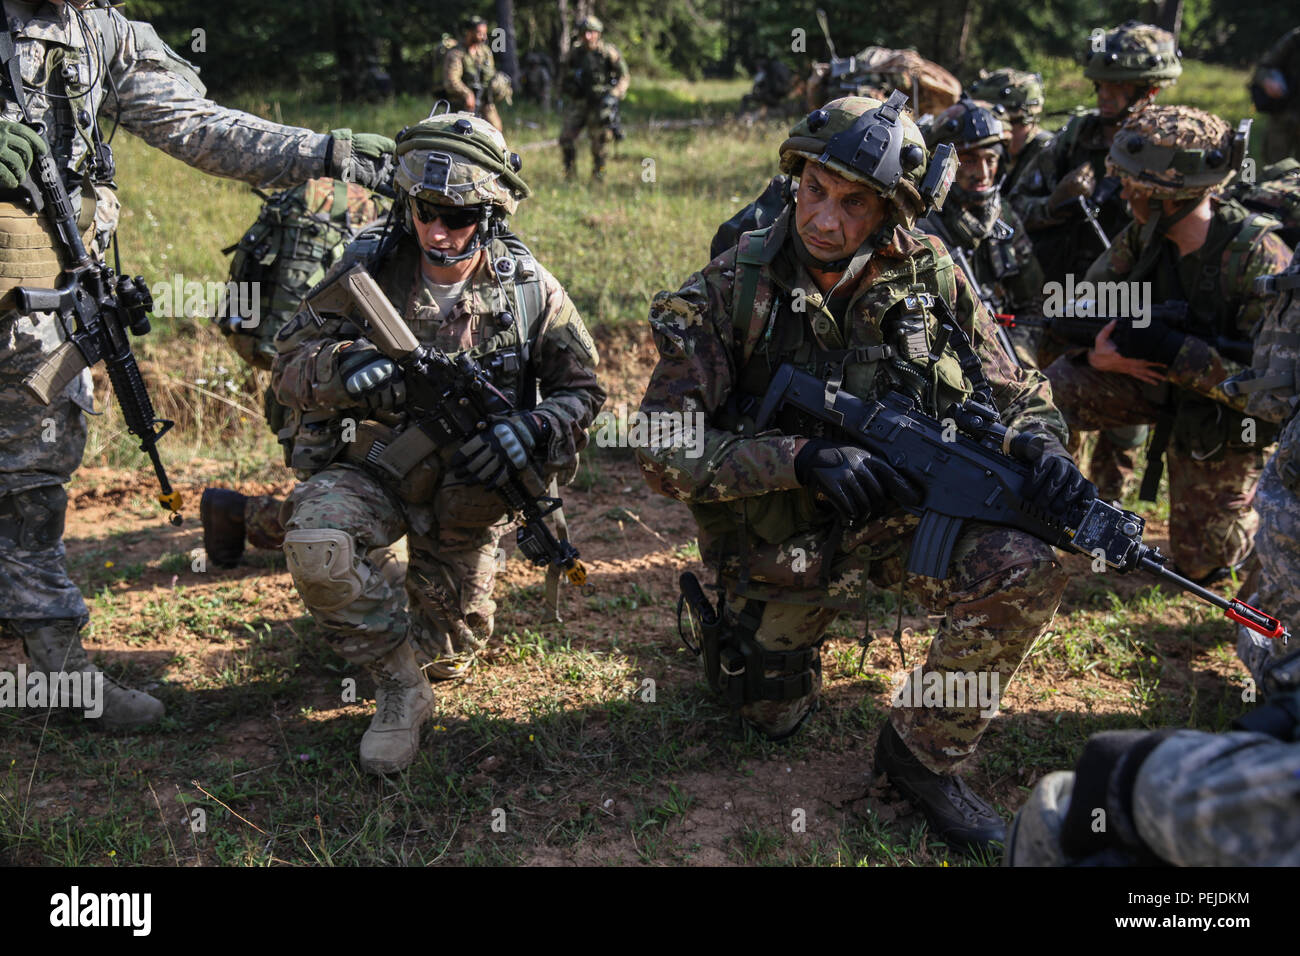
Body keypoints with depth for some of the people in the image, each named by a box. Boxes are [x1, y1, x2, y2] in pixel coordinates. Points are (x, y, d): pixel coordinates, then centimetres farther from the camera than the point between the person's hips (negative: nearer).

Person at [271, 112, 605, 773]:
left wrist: (529, 433, -23)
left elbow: (581, 389, -1)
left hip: (469, 488, 1)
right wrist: (344, 369, -33)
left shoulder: (527, 286, -7)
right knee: (314, 544, -34)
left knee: (450, 655, 7)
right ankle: (398, 690, -13)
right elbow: (290, 363, -9)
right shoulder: (369, 268, -10)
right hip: (373, 470, -1)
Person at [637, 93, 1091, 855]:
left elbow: (1016, 394, -2)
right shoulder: (733, 291, -20)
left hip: (903, 511, 2)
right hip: (783, 538, -1)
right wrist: (798, 457, -35)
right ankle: (723, 615, 49)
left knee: (1026, 574, -26)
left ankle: (924, 753, -5)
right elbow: (663, 450, -22)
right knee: (776, 719, 15)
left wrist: (1045, 450, -26)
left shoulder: (931, 277, -12)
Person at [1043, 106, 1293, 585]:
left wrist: (1173, 350, -41)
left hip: (1227, 418, -4)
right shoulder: (1144, 235, -15)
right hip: (1160, 380, 5)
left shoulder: (1258, 257, -32)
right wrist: (1097, 352, -27)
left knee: (1201, 564, 7)